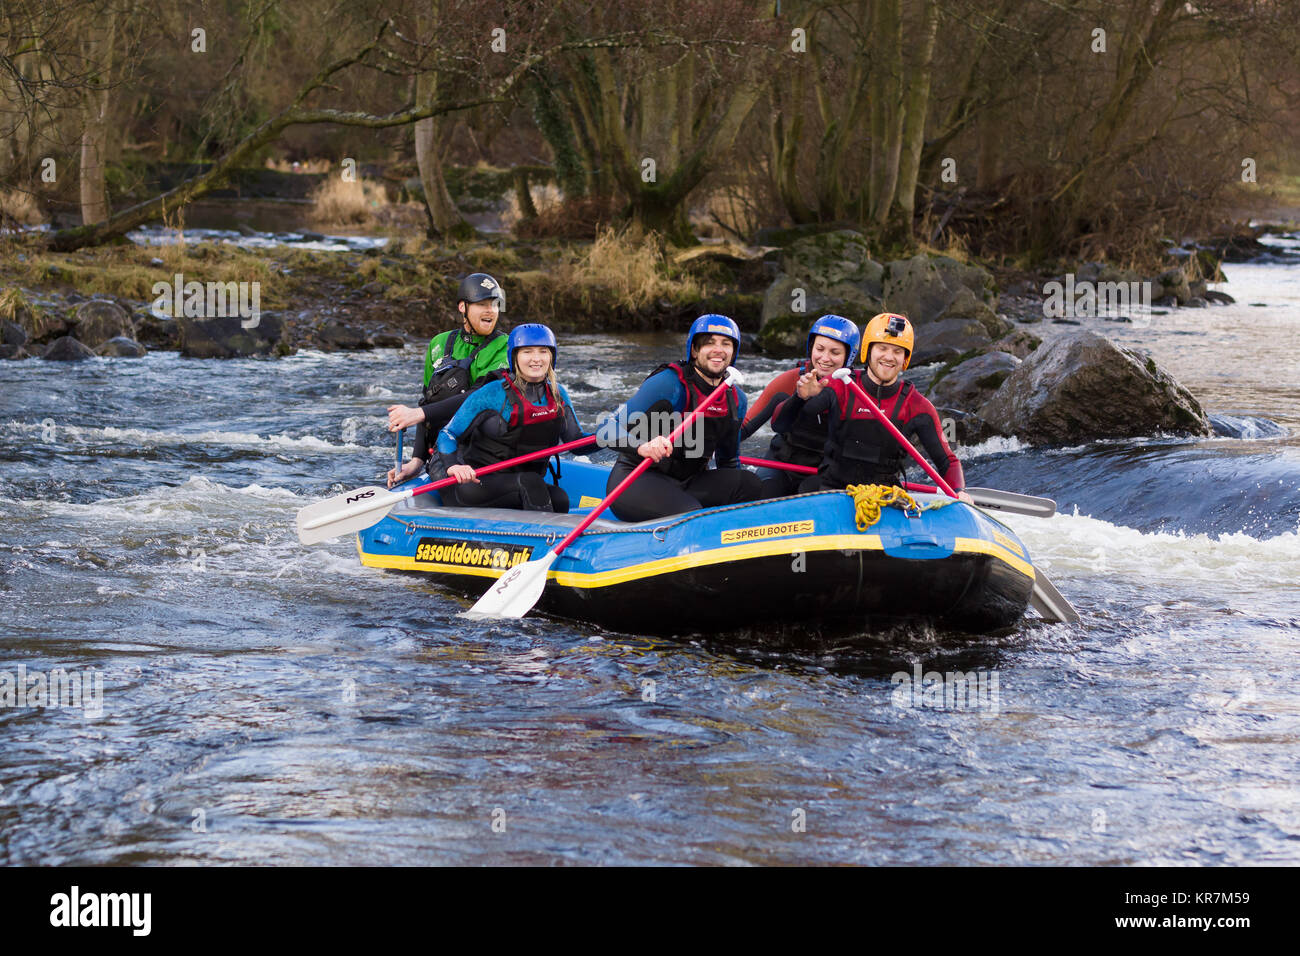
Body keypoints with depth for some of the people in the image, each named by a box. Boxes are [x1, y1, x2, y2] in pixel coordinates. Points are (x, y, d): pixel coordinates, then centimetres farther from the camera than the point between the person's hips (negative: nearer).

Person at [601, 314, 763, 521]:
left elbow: (729, 461, 24)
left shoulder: (735, 399, 8)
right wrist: (642, 447, -41)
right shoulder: (669, 384, -14)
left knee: (749, 483, -17)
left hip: (687, 484, 7)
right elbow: (608, 430, -22)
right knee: (690, 513, -35)